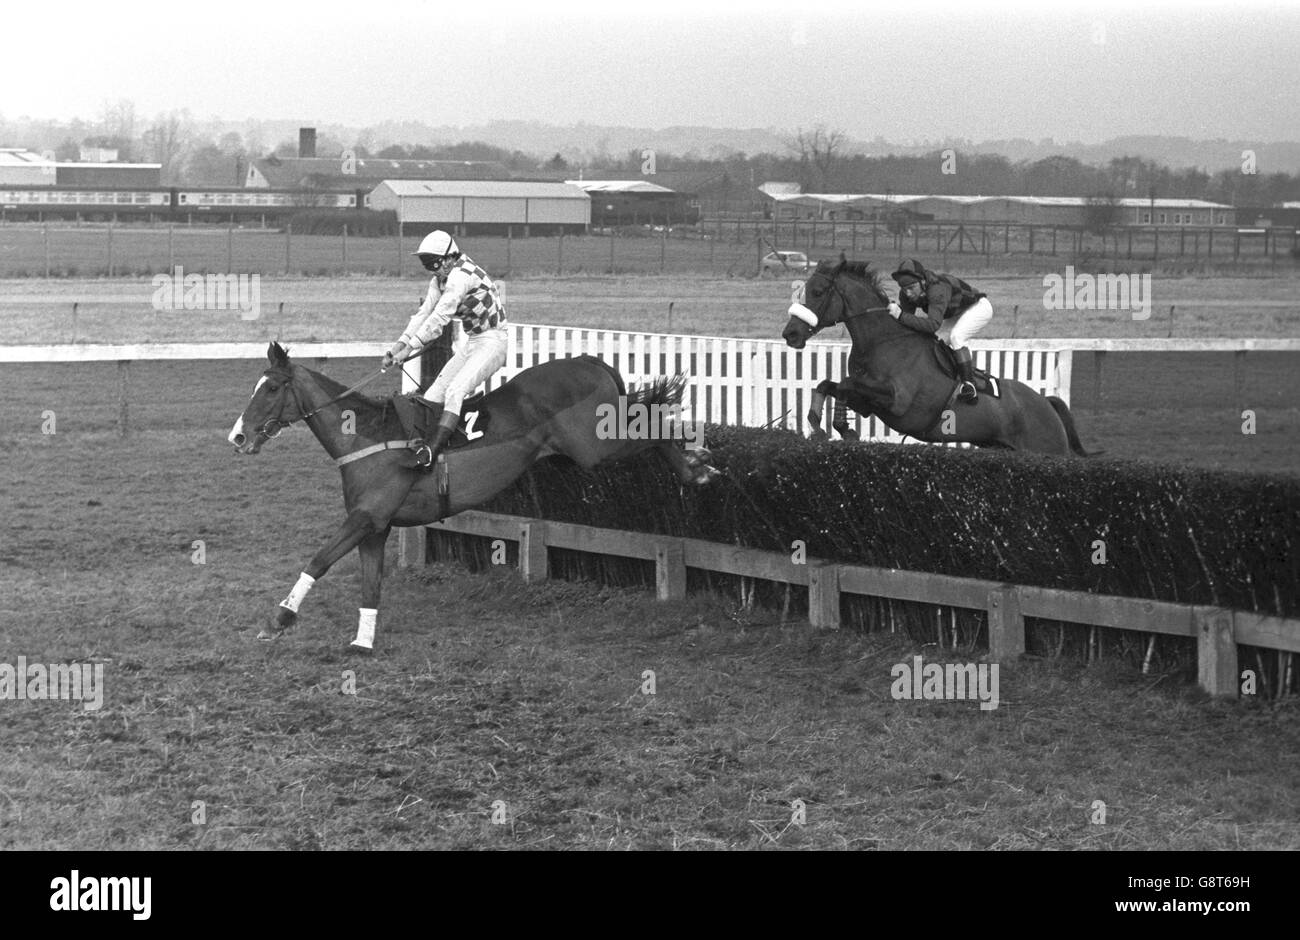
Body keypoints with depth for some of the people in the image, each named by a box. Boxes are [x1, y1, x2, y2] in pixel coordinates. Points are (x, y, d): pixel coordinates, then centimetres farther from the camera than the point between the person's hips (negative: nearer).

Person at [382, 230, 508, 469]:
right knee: (433, 394, 4)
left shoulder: (461, 276, -22)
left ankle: (433, 449, -33)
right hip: (473, 343, 10)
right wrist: (399, 345, -2)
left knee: (455, 390, -25)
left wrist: (410, 347, -27)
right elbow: (424, 313, 8)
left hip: (493, 340, -10)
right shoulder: (440, 281, 9)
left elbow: (440, 317, -26)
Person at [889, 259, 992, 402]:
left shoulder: (937, 289, -43)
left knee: (955, 337, -30)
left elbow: (933, 324, -53)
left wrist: (901, 316, -56)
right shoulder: (907, 294, -19)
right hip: (954, 314, 8)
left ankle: (969, 384, -27)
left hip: (979, 308, -8)